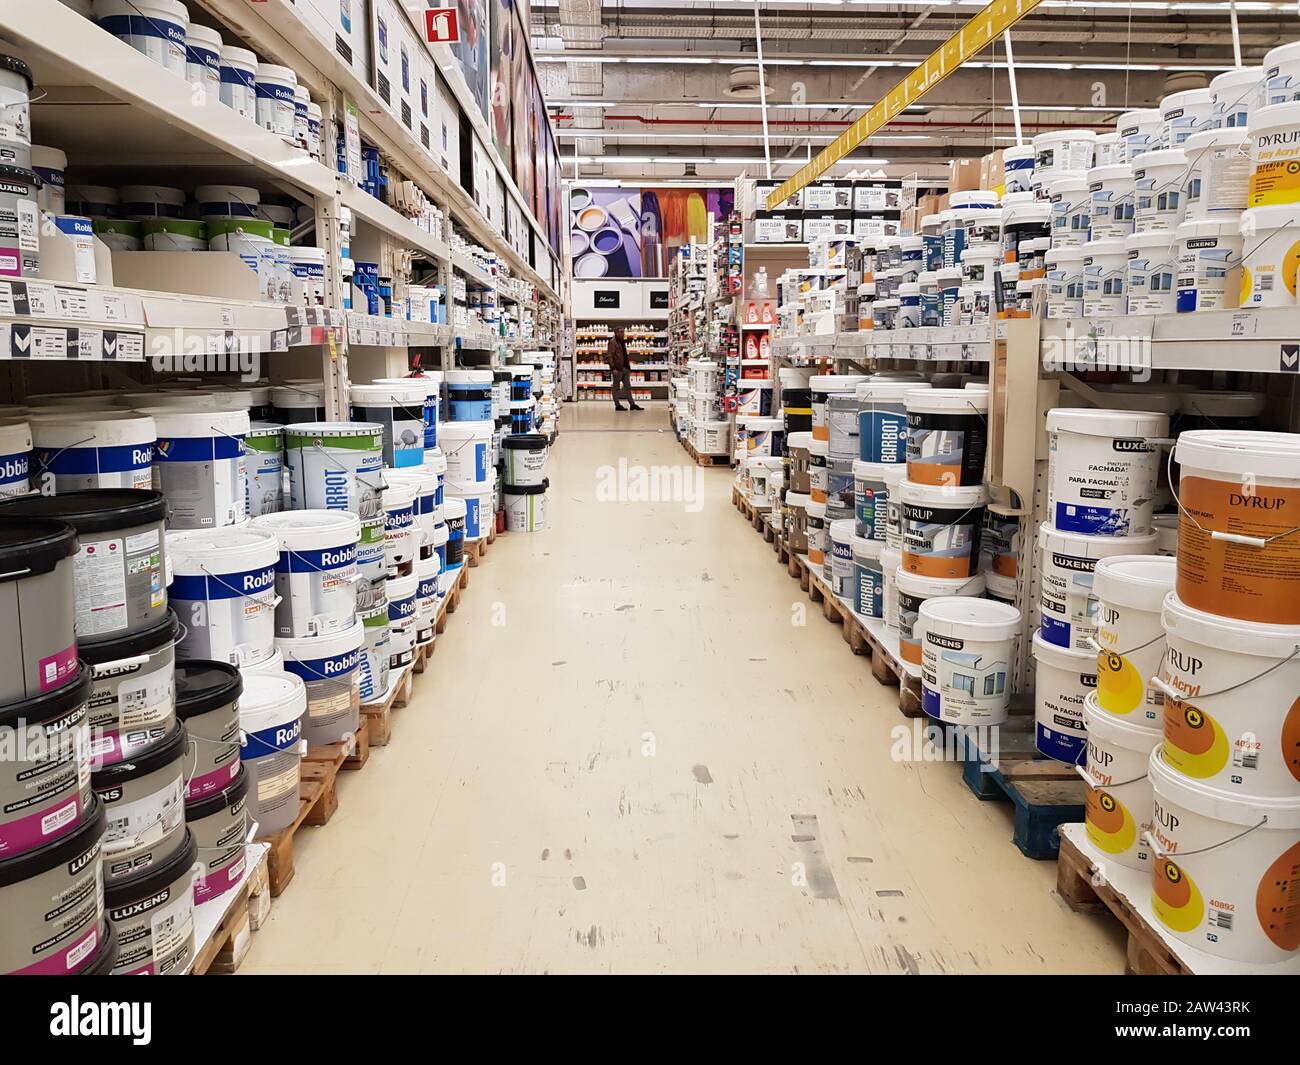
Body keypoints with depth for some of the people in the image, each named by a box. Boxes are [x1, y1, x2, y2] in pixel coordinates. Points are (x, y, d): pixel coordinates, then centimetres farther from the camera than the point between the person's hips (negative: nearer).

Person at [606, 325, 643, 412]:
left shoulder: (622, 342, 16)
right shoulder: (613, 342, -10)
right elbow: (609, 356, -16)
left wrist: (628, 367, 18)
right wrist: (613, 368, -23)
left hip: (625, 368, 8)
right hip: (617, 368, -8)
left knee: (628, 387, 8)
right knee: (616, 387, 2)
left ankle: (632, 404, 9)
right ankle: (617, 405, 8)